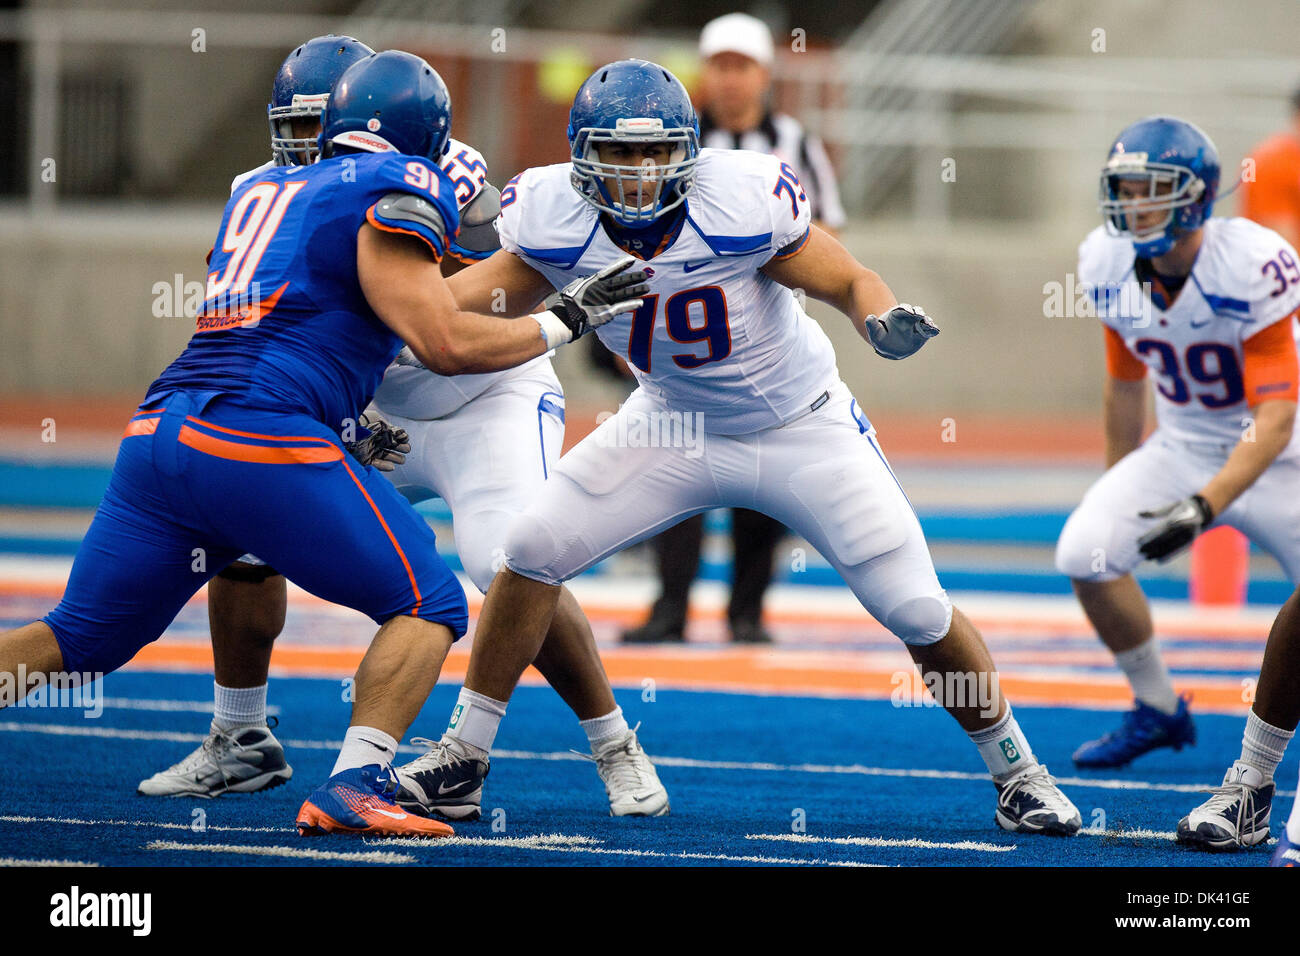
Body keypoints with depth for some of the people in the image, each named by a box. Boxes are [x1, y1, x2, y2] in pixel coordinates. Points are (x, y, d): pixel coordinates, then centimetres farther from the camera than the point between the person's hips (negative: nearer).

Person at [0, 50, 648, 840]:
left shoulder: (259, 192, 25)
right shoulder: (395, 191, 2)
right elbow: (445, 344, -3)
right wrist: (565, 320, 9)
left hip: (159, 433, 7)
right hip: (262, 441, -7)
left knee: (78, 638, 16)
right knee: (430, 607, 6)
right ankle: (353, 787, -11)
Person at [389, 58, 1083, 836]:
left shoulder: (745, 201, -29)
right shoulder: (555, 219, -19)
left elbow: (851, 283, -20)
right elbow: (455, 302, -6)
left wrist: (886, 321, -41)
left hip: (803, 429, -3)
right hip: (675, 425, 3)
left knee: (917, 609, -6)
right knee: (535, 547, -10)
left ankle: (1015, 770, 17)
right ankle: (463, 753, 7)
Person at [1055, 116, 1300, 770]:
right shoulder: (1110, 265, -11)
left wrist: (1205, 507, -39)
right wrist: (1115, 493, 17)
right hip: (1182, 449, 4)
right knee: (1085, 550, -17)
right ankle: (1157, 711, 4)